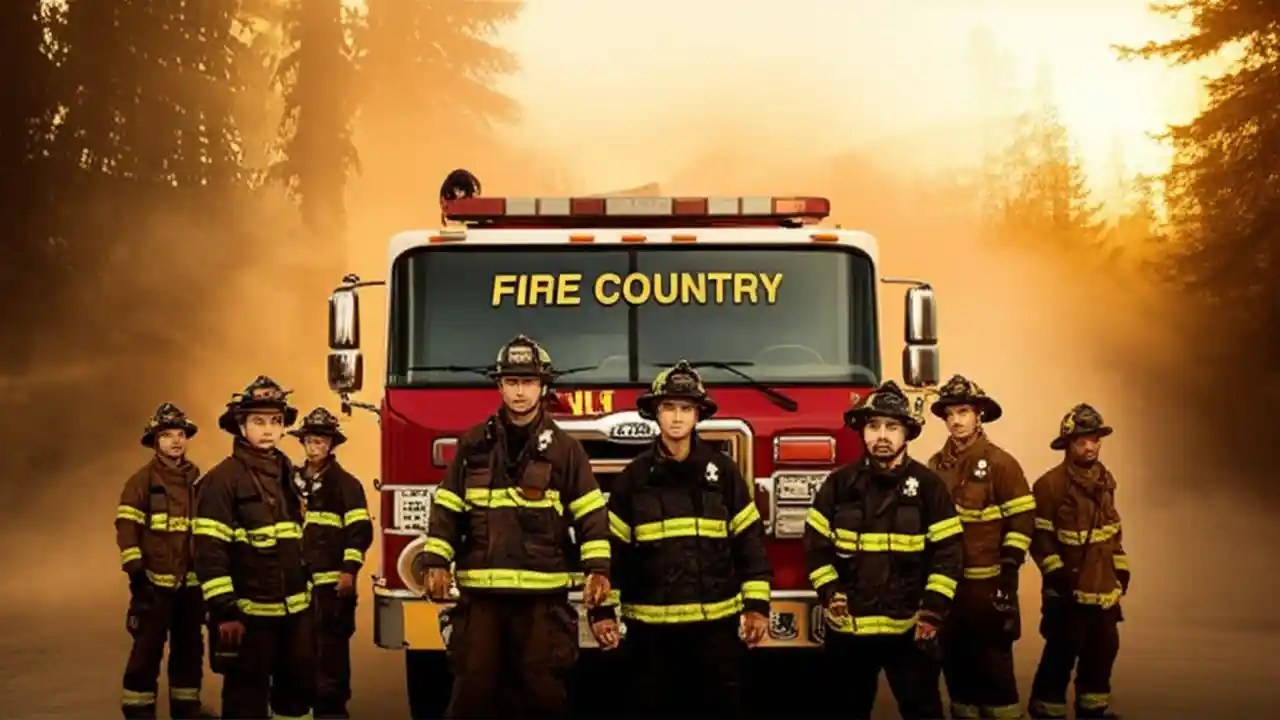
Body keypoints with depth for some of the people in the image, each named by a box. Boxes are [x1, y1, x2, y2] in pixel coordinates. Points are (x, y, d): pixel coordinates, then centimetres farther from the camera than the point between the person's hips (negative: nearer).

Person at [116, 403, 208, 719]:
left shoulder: (197, 480, 12)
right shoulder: (141, 480, -4)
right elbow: (126, 529, -10)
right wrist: (136, 573, -16)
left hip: (191, 581, 5)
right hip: (154, 580, -5)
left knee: (190, 646, 11)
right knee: (147, 649, -4)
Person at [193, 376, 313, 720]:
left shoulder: (290, 475, 11)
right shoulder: (223, 479, -11)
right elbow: (210, 552, -16)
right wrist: (224, 612, -21)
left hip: (296, 610, 6)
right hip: (250, 613, -6)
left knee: (300, 689, 14)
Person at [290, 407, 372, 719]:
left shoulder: (345, 483, -4)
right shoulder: (295, 481, 14)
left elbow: (360, 530, -10)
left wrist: (350, 570, -18)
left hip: (332, 580, -6)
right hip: (300, 579, 6)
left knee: (331, 649, -4)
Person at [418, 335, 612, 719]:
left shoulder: (564, 448, 5)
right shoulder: (473, 444, 8)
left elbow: (591, 514, 3)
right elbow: (447, 509, 10)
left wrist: (598, 568, -8)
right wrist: (435, 562, 1)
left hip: (543, 594, -1)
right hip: (480, 592, 1)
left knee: (542, 688, 3)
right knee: (473, 687, 4)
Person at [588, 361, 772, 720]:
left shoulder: (723, 471, 3)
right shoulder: (634, 477, 4)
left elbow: (750, 540, 4)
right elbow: (612, 548, 5)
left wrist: (757, 605, -1)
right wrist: (602, 611, 1)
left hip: (716, 621, 0)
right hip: (651, 623, 0)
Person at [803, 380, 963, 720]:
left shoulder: (928, 484, -2)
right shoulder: (840, 483, 2)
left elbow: (948, 553, -3)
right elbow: (815, 544, 5)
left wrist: (933, 611, -10)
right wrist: (831, 596, -6)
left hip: (908, 629, -2)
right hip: (847, 628, 2)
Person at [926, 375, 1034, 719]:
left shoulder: (1000, 463, -6)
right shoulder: (936, 465, 9)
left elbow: (1022, 519, -7)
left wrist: (1009, 568, -14)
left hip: (988, 580, -5)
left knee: (993, 653, -3)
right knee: (953, 653, 10)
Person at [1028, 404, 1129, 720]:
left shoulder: (1105, 480, 11)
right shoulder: (1050, 484, -13)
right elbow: (1040, 536, -15)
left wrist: (1121, 568, 16)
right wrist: (1056, 572, -20)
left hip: (1104, 587, 7)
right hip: (1069, 590, -7)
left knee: (1103, 649, 15)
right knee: (1062, 653, -5)